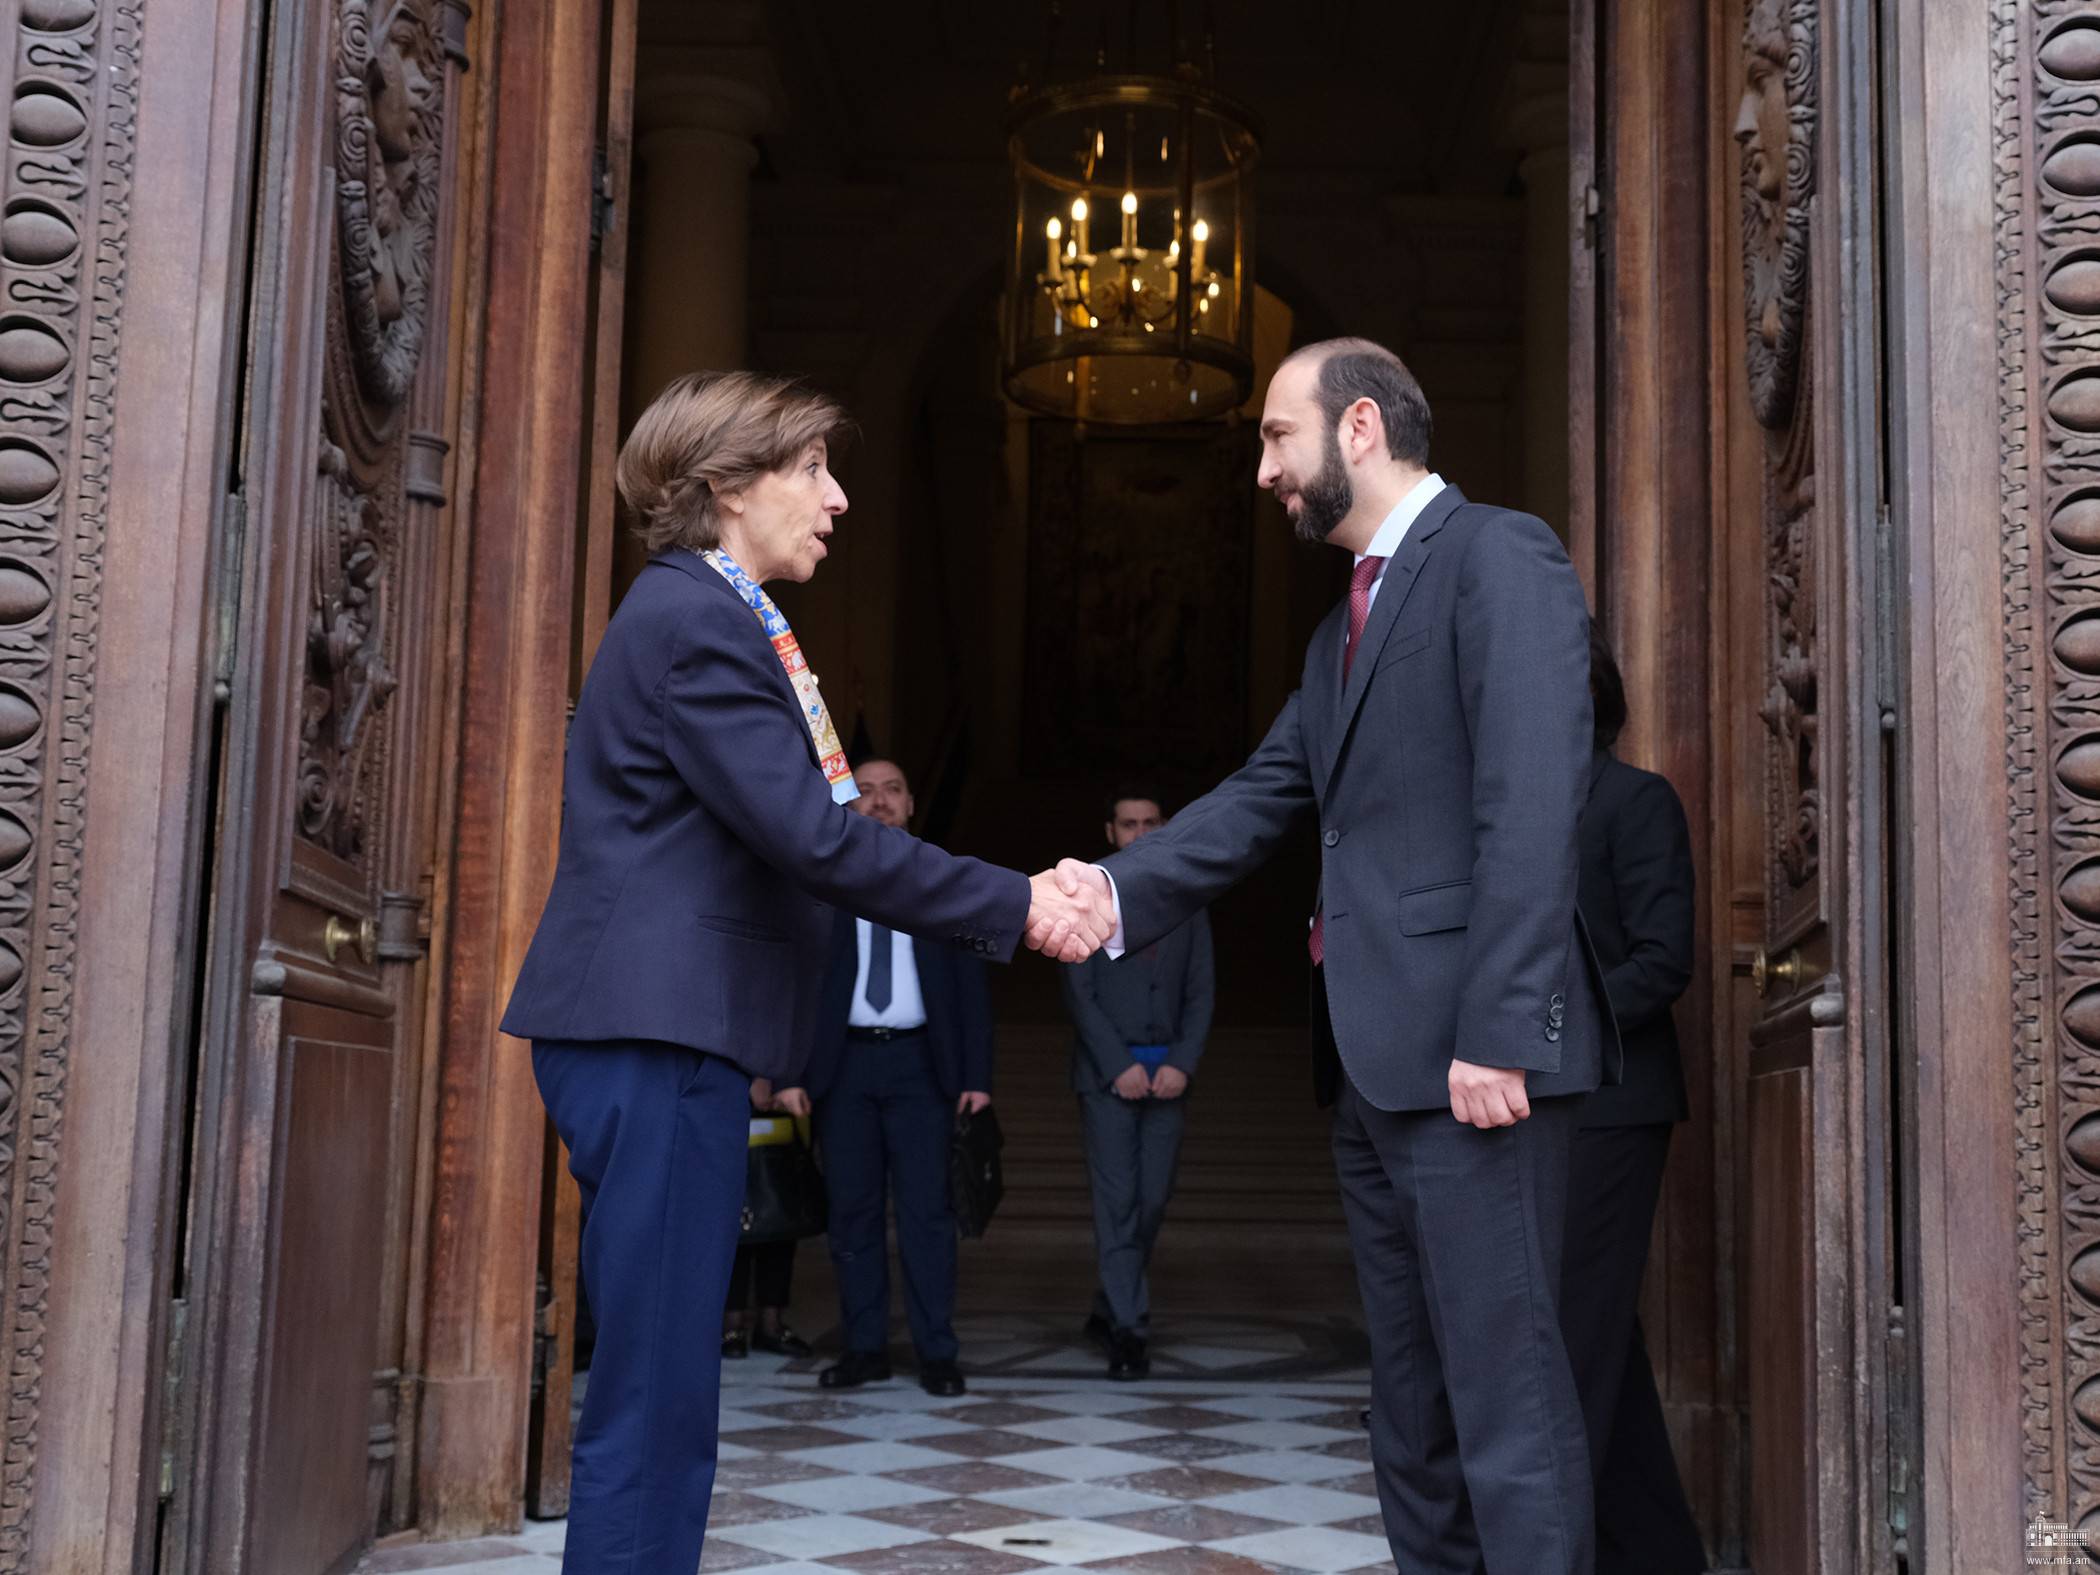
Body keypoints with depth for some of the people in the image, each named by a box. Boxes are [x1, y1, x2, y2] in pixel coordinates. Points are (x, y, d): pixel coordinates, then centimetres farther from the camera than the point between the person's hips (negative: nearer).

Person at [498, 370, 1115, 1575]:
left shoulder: (711, 618, 19)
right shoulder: (695, 620, -12)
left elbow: (806, 837, 18)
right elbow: (813, 836, -19)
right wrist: (1014, 906, -12)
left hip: (668, 1036, 10)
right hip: (655, 1036, -10)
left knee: (662, 1391, 14)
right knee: (656, 1395, -6)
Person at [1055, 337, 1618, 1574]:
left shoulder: (1499, 557, -7)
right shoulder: (1347, 625, 22)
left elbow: (1534, 804, -17)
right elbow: (1261, 800, 14)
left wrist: (1499, 1034, -23)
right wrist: (1117, 888, -2)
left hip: (1472, 1053, -10)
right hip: (1381, 1061, 10)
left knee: (1506, 1390, -7)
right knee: (1412, 1400, 14)